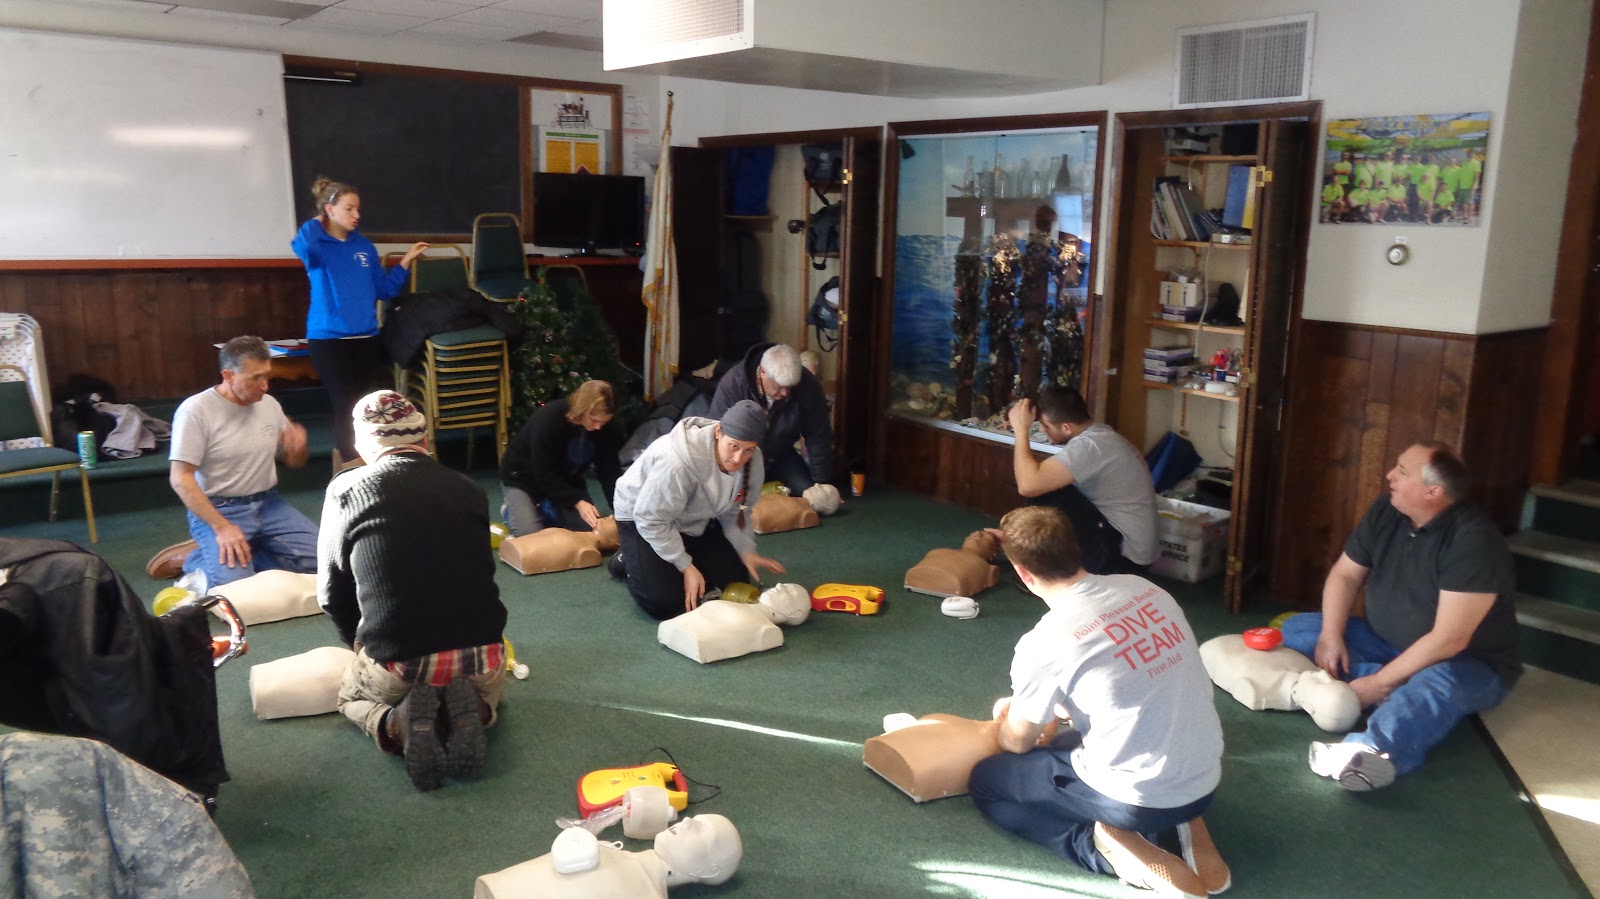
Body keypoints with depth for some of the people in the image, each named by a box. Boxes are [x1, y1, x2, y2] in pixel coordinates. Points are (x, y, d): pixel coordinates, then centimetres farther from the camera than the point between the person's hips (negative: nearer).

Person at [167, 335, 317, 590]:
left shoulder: (270, 404, 4)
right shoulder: (195, 410, -13)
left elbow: (293, 463, 16)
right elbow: (180, 479, -16)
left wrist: (298, 448, -10)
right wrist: (221, 527, -25)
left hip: (268, 503, 5)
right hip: (217, 509, -5)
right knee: (234, 584, -27)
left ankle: (247, 552, 5)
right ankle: (198, 560, 5)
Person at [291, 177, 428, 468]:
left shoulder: (364, 246, 10)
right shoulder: (317, 245, -4)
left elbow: (383, 290, 11)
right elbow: (300, 245, -29)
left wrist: (405, 262, 4)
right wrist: (316, 222, -10)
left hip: (366, 337, 5)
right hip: (328, 338, -5)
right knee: (345, 407, -5)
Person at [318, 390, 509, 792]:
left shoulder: (345, 491, -2)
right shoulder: (469, 491, 3)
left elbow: (331, 595, 8)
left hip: (396, 667, -1)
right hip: (481, 657, 1)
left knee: (351, 697, 34)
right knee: (489, 687, 38)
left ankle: (397, 724, 1)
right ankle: (470, 712, 2)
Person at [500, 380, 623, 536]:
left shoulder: (603, 428, -19)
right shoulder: (548, 420, -35)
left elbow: (610, 470, -15)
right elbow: (544, 474, -31)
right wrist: (577, 502, -36)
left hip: (564, 480, 5)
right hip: (522, 477, -5)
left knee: (590, 529, -6)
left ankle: (545, 510, 18)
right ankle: (510, 511, 13)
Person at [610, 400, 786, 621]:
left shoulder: (752, 460, -19)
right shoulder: (678, 462, -40)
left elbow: (735, 512, -3)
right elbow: (651, 520, -28)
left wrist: (747, 551, -16)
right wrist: (686, 567, -25)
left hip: (694, 520, 6)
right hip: (643, 515, -6)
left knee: (736, 581, -1)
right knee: (663, 605, -18)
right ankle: (630, 559, 11)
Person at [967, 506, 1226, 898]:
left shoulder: (1044, 644, -18)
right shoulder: (1145, 589, 0)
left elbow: (1017, 743, 0)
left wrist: (1006, 716, 24)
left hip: (1139, 799, -6)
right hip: (1206, 780, 6)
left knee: (985, 781, 14)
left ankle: (1109, 847, -5)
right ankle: (1184, 823, 14)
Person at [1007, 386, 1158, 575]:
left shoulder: (1089, 445, -23)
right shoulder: (1100, 434, 8)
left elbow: (1028, 485, -31)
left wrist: (1021, 429, -20)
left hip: (1123, 553, -10)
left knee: (1043, 491, -17)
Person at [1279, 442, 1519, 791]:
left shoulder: (1474, 540, -27)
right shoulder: (1385, 512, -5)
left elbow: (1450, 639, -30)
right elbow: (1345, 574, 3)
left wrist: (1379, 684, -30)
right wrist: (1331, 636, -14)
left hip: (1469, 664, -7)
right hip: (1387, 643, 8)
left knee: (1437, 684, -42)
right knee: (1296, 629, -6)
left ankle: (1368, 753, -71)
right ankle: (1401, 693, -24)